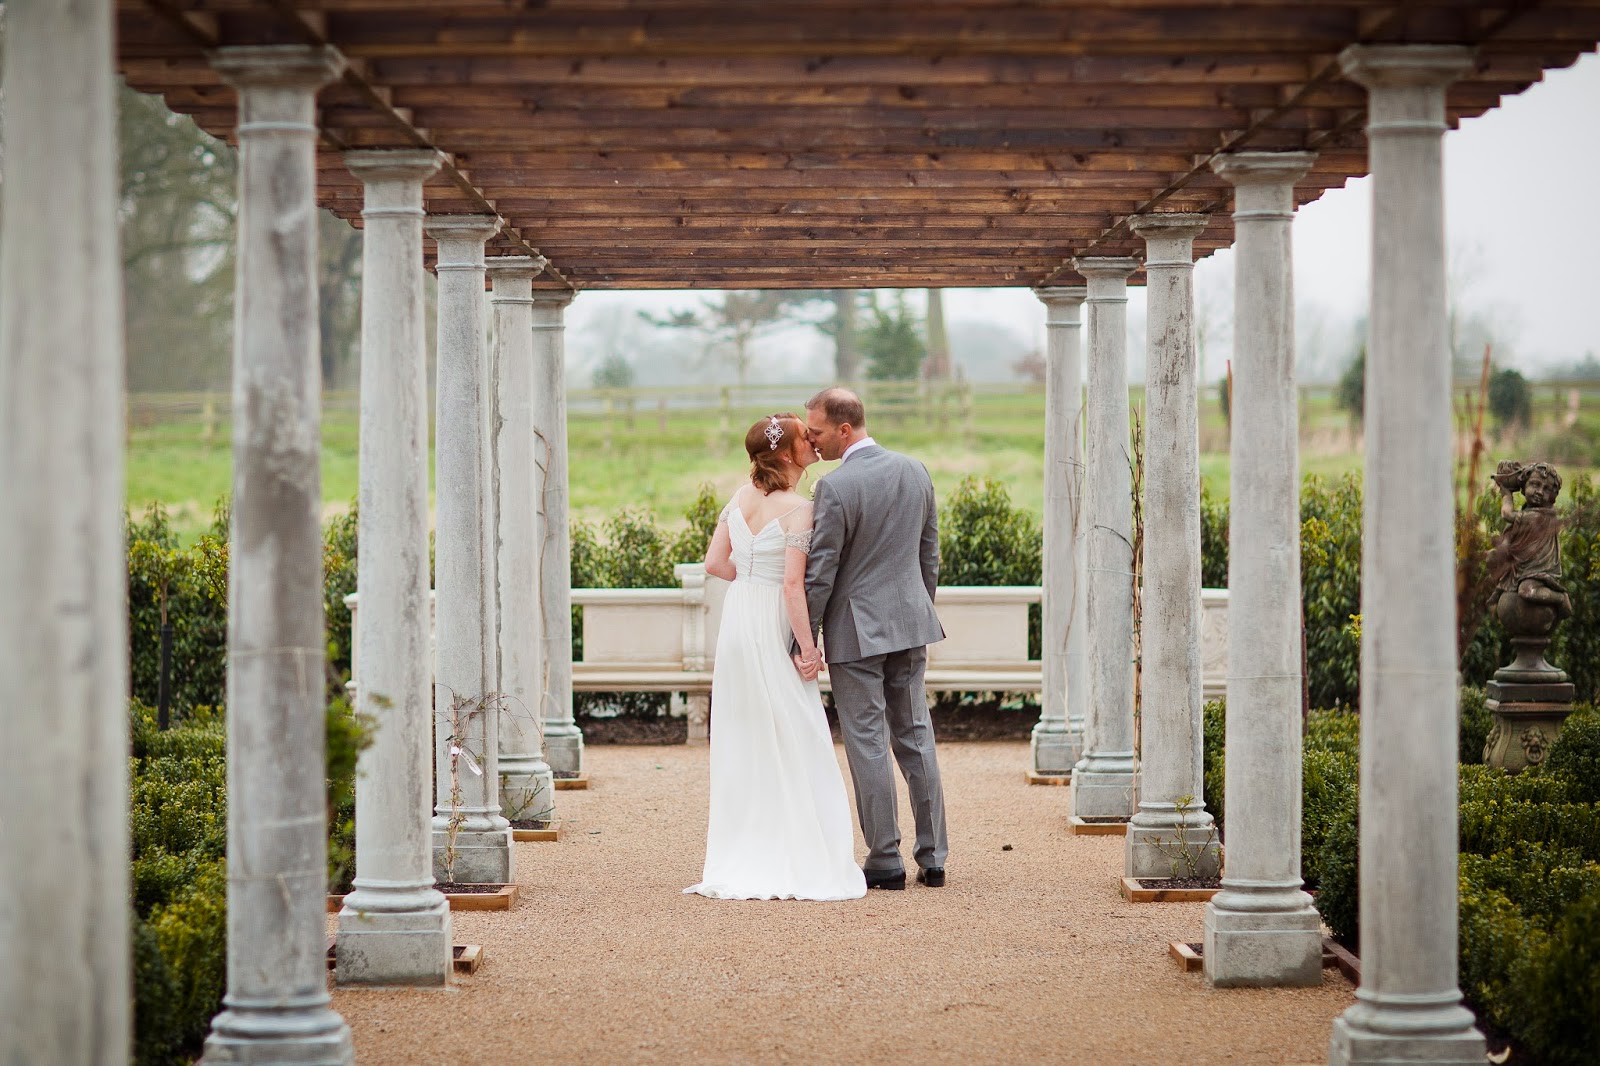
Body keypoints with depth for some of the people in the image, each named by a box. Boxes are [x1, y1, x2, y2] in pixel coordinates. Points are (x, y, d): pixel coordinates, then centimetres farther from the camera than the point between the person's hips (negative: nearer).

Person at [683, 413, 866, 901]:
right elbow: (793, 585, -18)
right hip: (773, 628, -7)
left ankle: (736, 858, 17)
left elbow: (715, 562, 8)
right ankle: (802, 862, 0)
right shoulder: (797, 508, -15)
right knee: (789, 742, -1)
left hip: (736, 620, 7)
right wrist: (808, 645, -13)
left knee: (738, 740, 12)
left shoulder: (742, 497, 6)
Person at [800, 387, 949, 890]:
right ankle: (932, 858, 14)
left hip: (855, 631, -6)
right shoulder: (916, 472, 4)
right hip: (910, 623, 6)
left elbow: (819, 572, -15)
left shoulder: (836, 487, -17)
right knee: (915, 736, 12)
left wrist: (804, 640, -8)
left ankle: (886, 862, 3)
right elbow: (930, 556, 12)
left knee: (868, 744, 1)